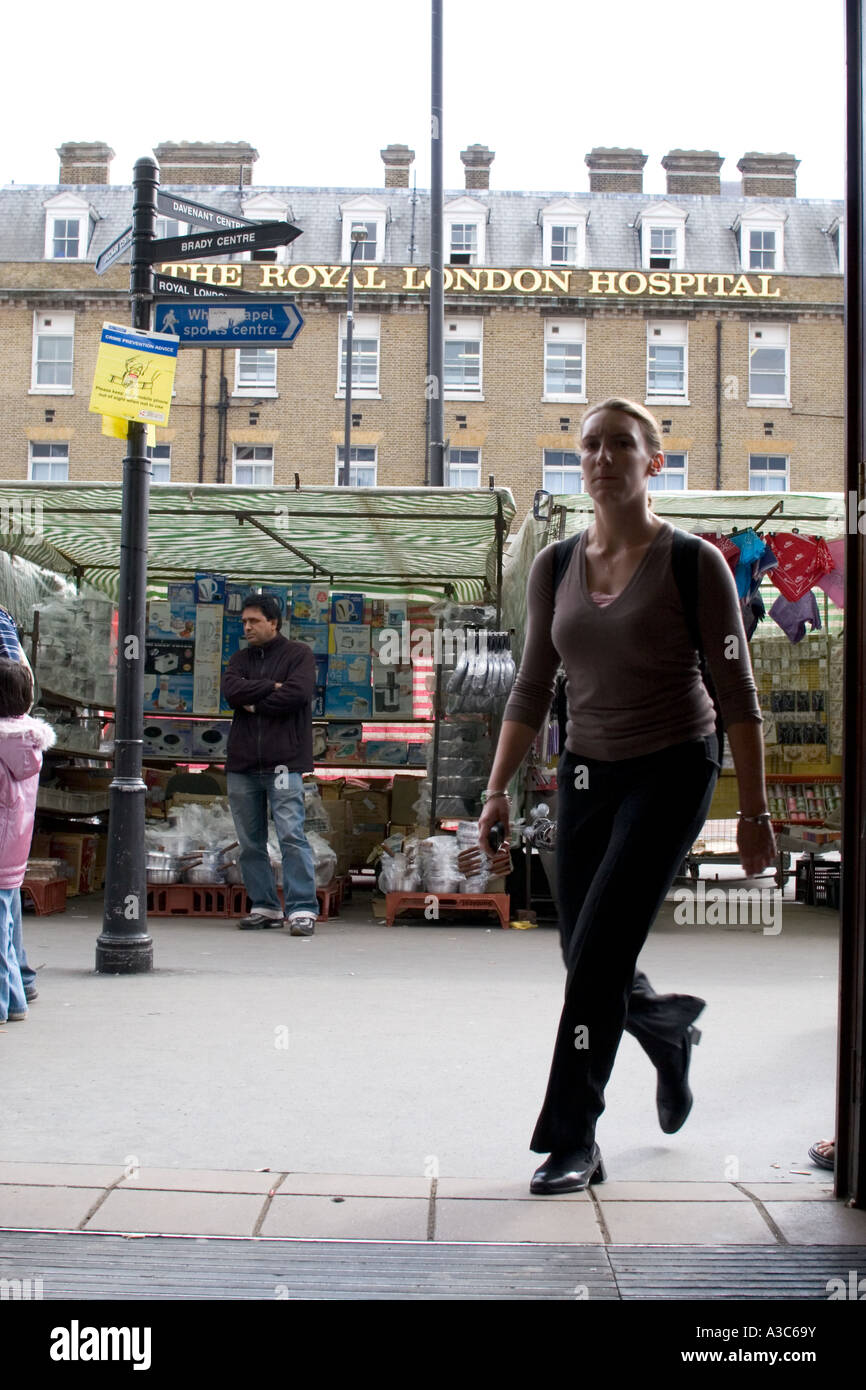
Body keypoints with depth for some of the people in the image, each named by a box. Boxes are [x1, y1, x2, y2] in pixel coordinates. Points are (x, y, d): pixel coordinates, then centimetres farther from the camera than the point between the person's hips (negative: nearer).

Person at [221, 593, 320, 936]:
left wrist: (255, 704, -4)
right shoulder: (240, 659, 19)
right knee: (250, 841, 7)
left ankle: (302, 910, -10)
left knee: (291, 834, -11)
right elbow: (231, 690, -2)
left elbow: (297, 693, -13)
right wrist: (271, 687, -9)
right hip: (242, 764, 5)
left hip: (282, 762, -5)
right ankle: (264, 907, 15)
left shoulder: (298, 654, 5)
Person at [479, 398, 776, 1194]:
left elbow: (737, 694, -7)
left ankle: (573, 1142, -2)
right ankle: (669, 1027, 44)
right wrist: (498, 790, 2)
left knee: (598, 955, -14)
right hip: (588, 775, 5)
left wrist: (754, 812, -9)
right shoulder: (555, 568, 4)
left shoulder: (695, 564, -9)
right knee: (589, 964, 10)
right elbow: (533, 689, 9)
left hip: (672, 773, -5)